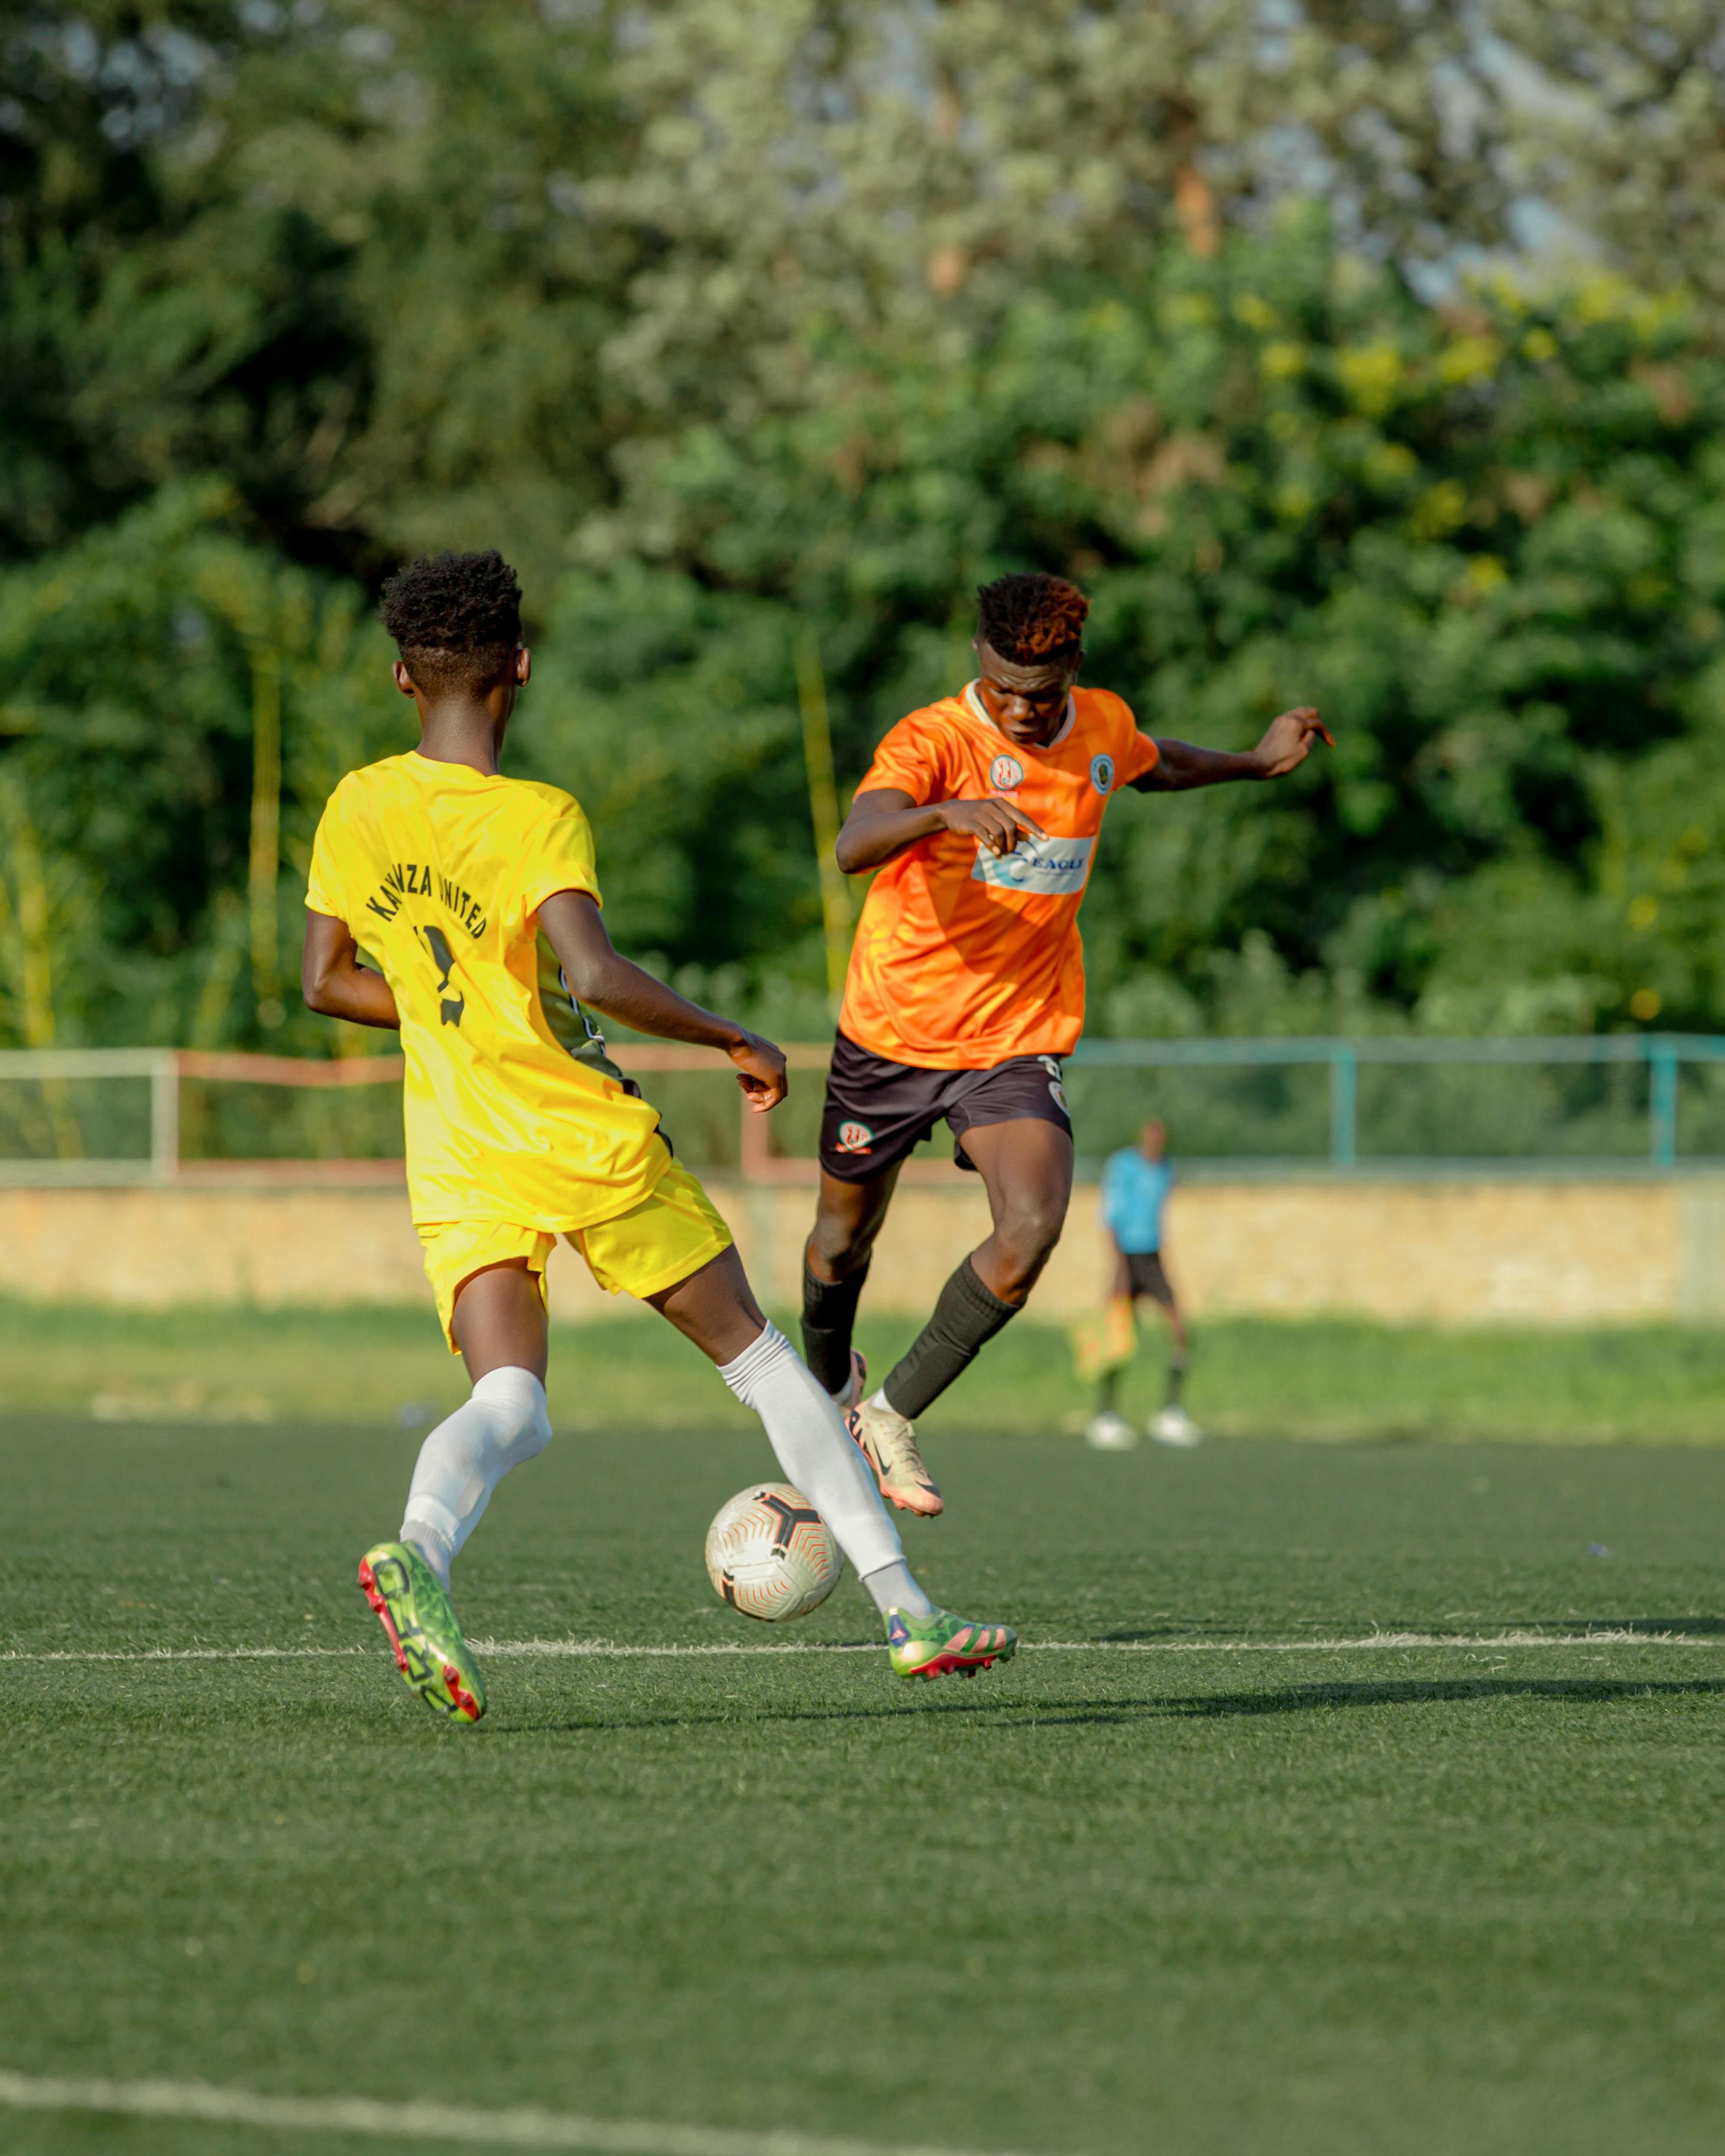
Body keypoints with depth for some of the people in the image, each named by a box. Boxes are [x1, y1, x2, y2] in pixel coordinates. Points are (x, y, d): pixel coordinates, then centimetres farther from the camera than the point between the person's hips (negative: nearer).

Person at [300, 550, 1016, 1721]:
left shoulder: (357, 807, 4)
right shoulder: (539, 818, -13)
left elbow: (325, 981, 14)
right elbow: (597, 976, -26)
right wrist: (736, 1040, -13)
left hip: (456, 1163, 4)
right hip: (589, 1137, -4)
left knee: (510, 1406, -5)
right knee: (756, 1355, 10)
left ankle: (419, 1547, -40)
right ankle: (907, 1611, 13)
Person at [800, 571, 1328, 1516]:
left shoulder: (1102, 728, -1)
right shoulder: (935, 739, -20)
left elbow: (1151, 765, 27)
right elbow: (853, 846, -40)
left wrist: (1257, 763, 22)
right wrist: (946, 811, -57)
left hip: (1017, 1040, 3)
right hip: (891, 1034, -2)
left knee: (1031, 1230, -23)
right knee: (844, 1239, 15)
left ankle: (892, 1418, -7)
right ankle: (828, 1385, 49)